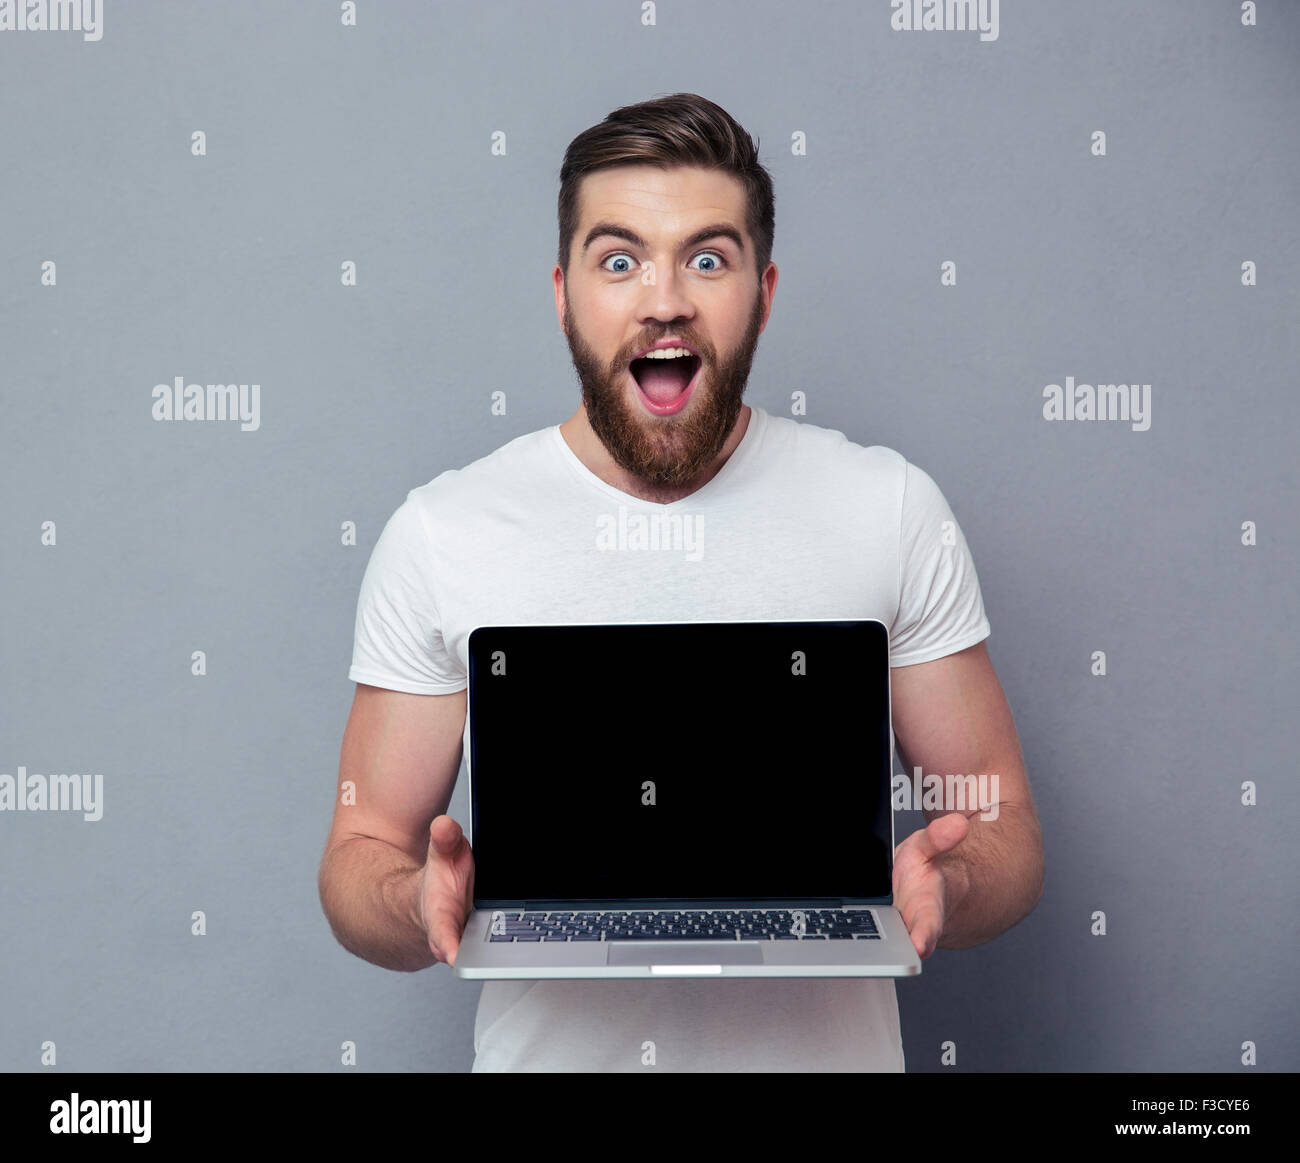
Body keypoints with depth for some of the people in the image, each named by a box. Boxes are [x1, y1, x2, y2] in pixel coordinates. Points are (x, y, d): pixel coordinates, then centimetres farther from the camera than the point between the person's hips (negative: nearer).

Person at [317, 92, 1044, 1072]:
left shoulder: (894, 510, -6)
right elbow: (361, 853, -1)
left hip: (824, 1044, 1)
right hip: (550, 1046, 1)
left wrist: (941, 890, -22)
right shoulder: (438, 535, -7)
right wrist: (427, 905, -22)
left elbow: (1004, 827, -1)